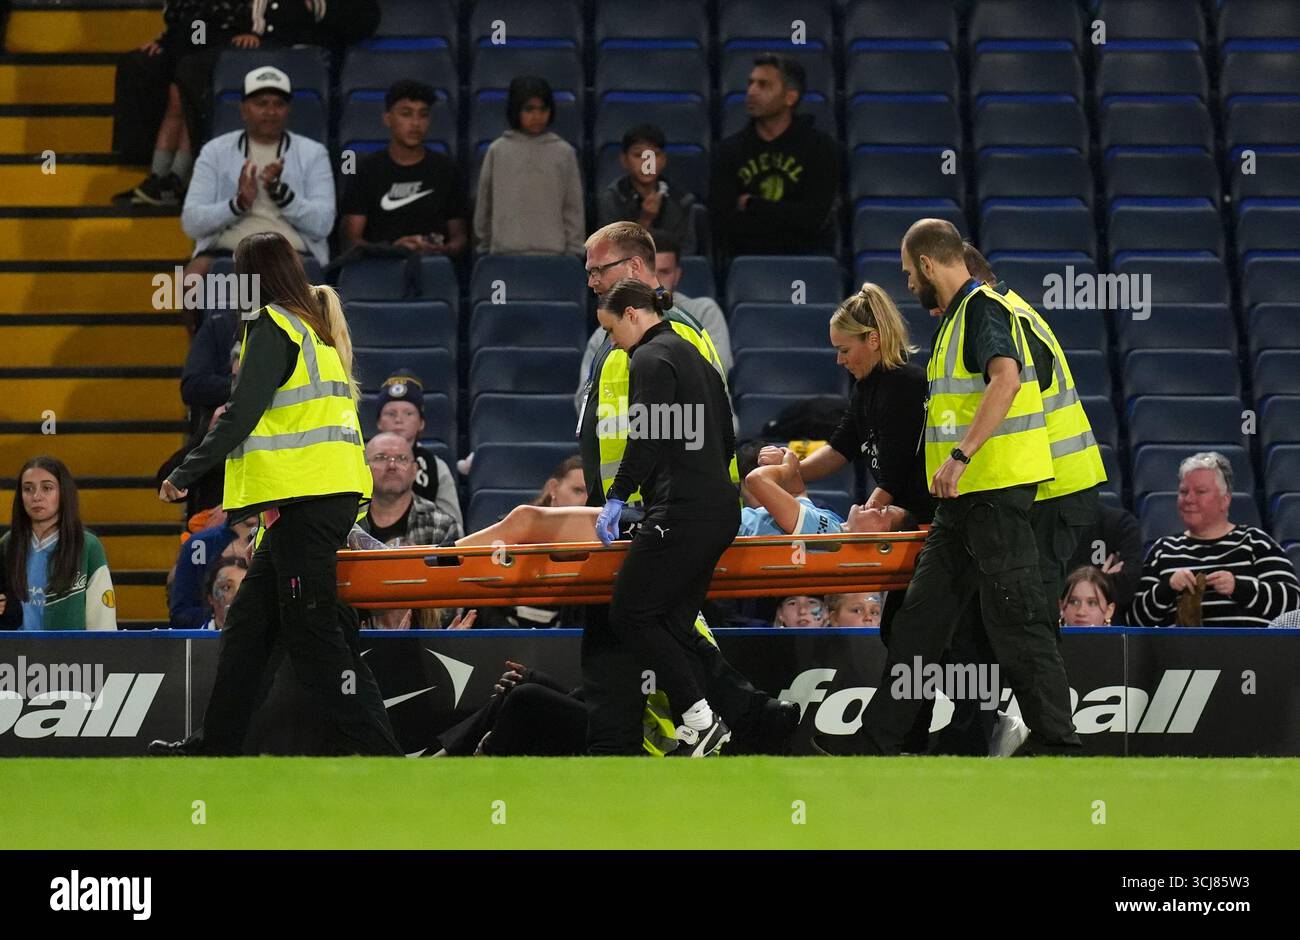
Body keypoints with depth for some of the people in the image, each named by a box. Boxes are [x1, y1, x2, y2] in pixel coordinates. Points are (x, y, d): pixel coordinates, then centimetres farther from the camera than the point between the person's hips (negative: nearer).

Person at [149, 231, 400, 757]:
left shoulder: (272, 326, -8)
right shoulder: (316, 328, 19)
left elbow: (241, 415, -14)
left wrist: (183, 475, -9)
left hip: (304, 499, -9)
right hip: (334, 494, 9)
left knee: (311, 632, -9)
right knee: (248, 623, 15)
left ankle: (376, 749, -14)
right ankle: (216, 748, 20)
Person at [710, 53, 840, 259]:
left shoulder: (821, 148, 1)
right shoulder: (730, 149, 7)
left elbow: (813, 217, -9)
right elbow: (722, 220, -4)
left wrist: (751, 205, -3)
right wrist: (789, 218, -8)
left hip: (804, 254, -1)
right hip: (746, 255, 1)